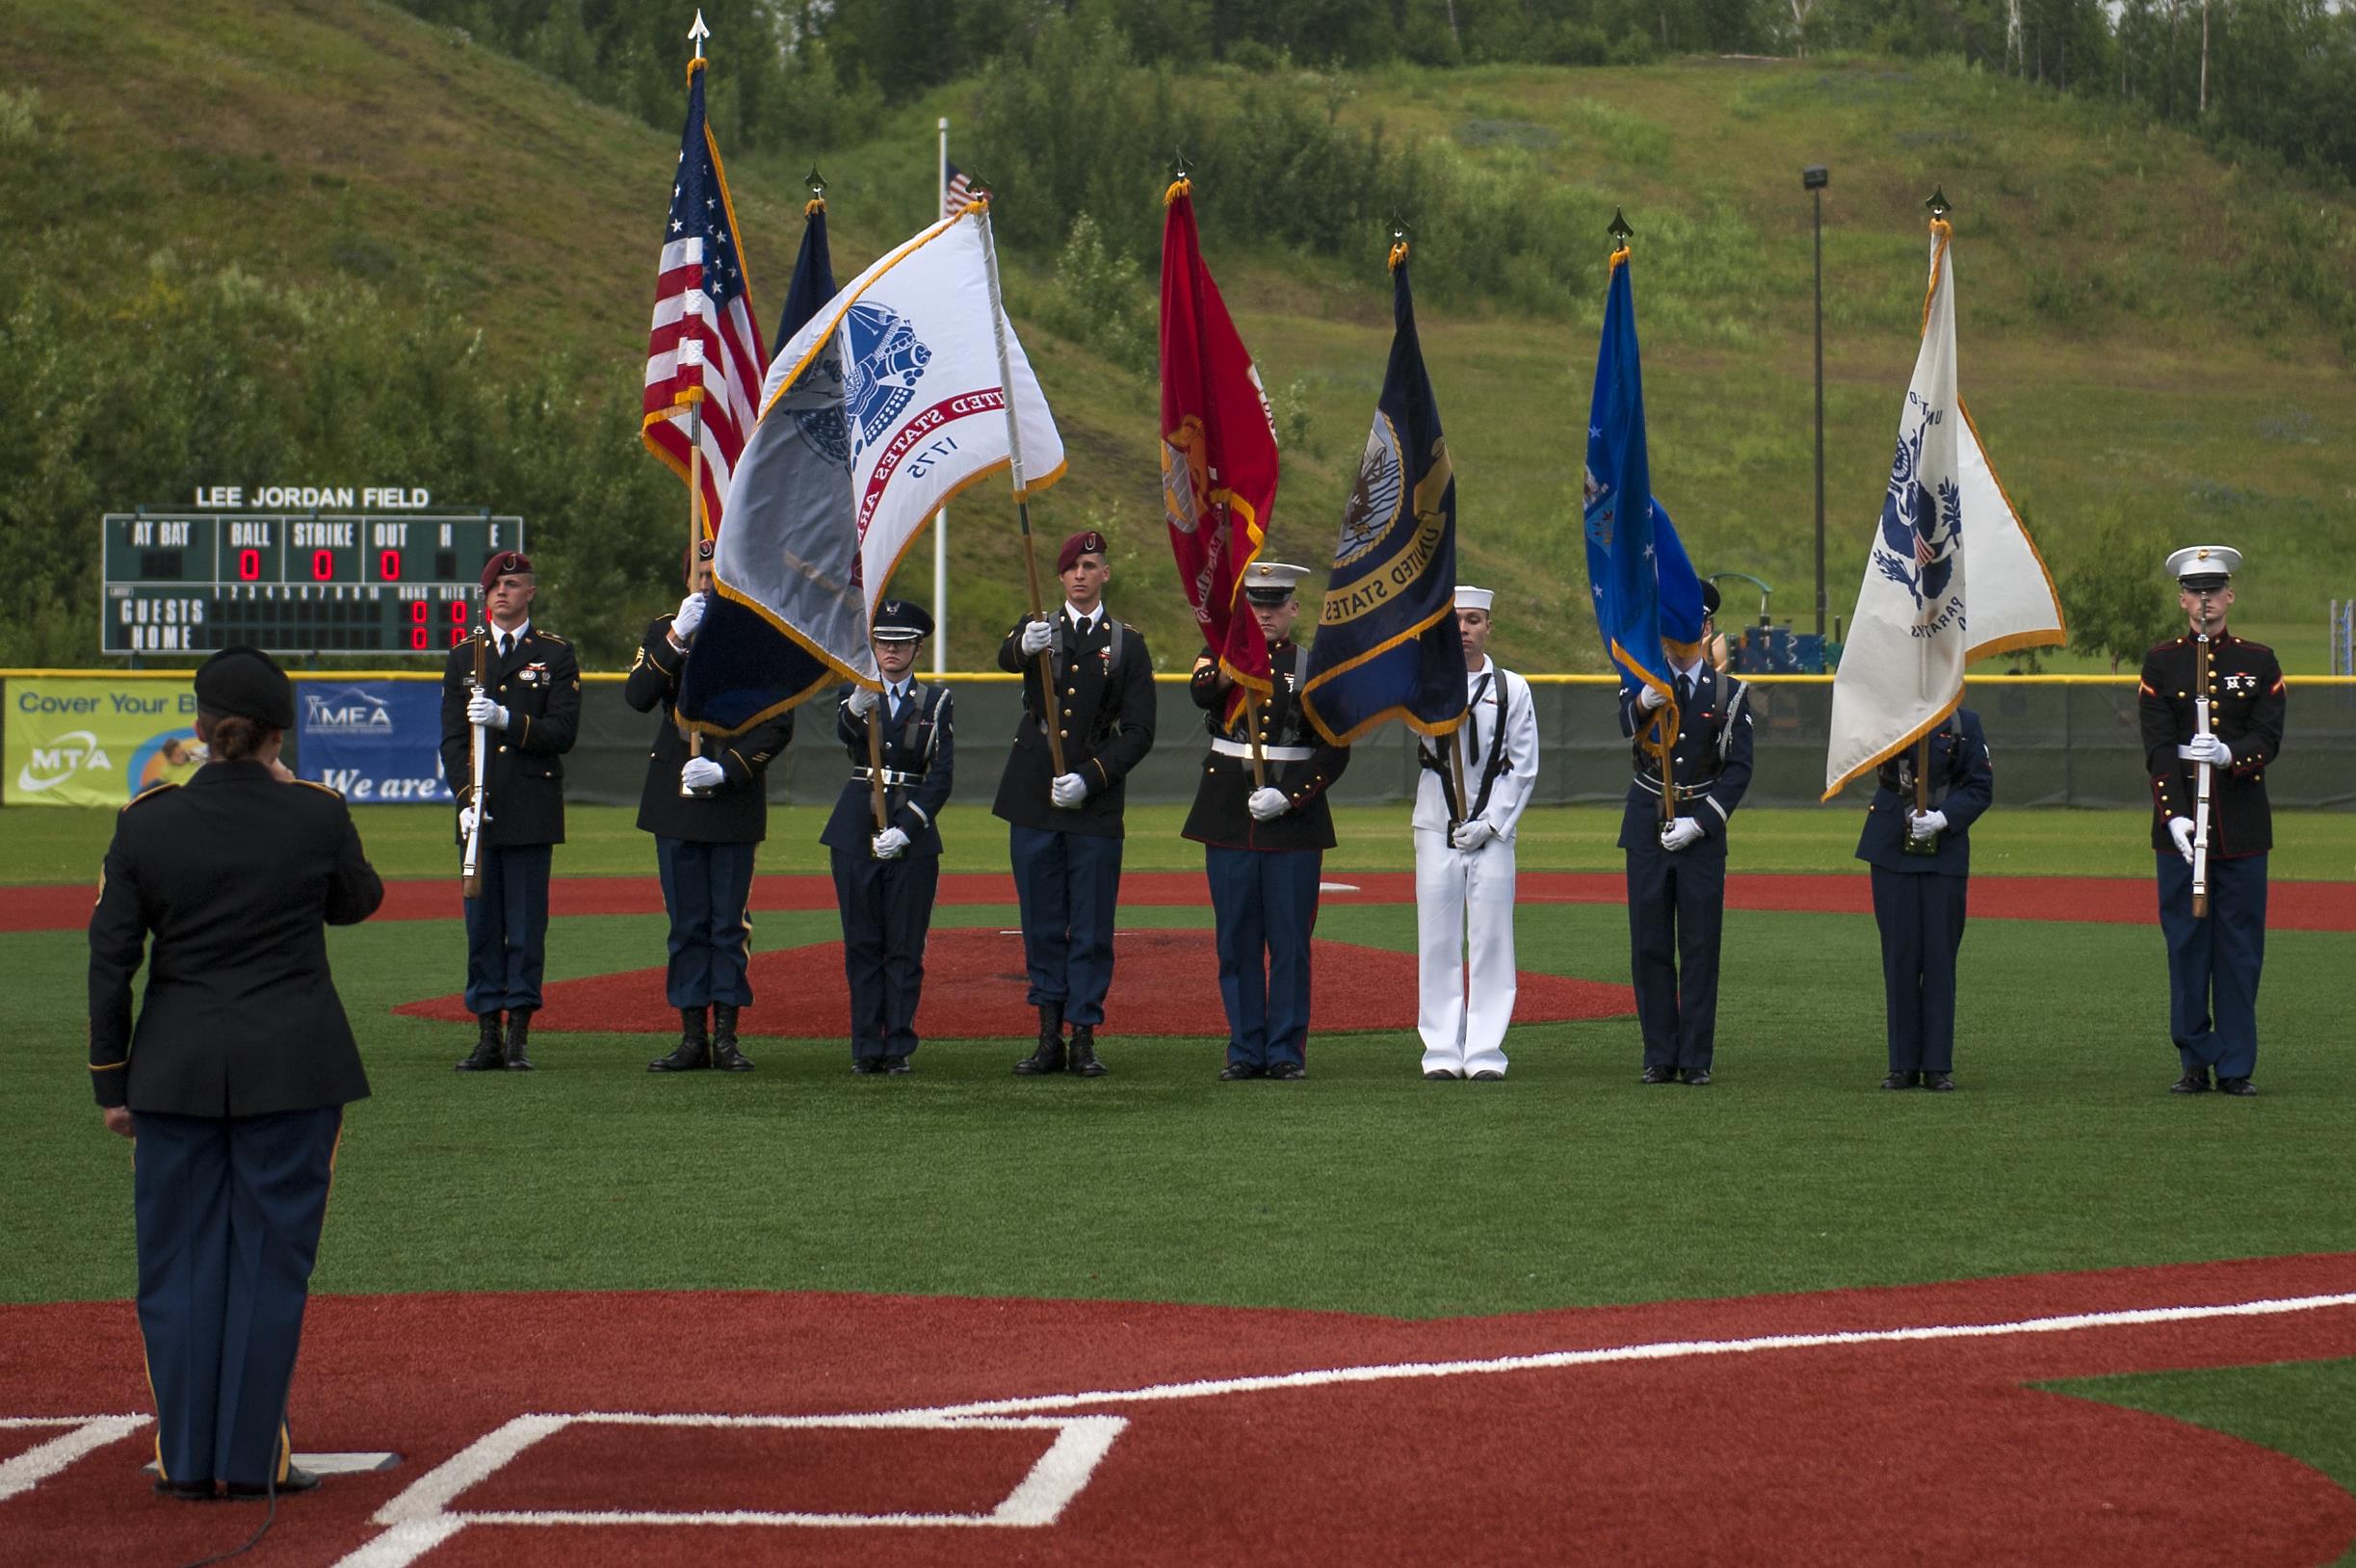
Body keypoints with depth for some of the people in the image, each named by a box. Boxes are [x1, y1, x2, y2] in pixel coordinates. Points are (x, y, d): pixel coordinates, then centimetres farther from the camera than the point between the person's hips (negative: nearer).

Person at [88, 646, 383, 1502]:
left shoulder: (147, 821, -4)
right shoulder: (317, 815, -6)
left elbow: (111, 961, -2)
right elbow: (357, 901, 14)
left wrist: (112, 1082, 6)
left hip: (177, 1068, 1)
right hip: (293, 1070, -1)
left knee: (180, 1260, 8)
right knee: (271, 1255, 5)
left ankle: (185, 1459, 10)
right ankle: (254, 1457, 6)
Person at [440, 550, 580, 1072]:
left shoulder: (556, 656, 5)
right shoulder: (463, 658, 13)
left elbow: (562, 733, -4)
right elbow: (452, 739, 6)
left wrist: (506, 720, -18)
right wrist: (467, 799, -7)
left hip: (532, 811, -2)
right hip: (478, 811, 3)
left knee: (526, 927, -2)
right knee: (482, 926, 3)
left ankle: (520, 1037, 1)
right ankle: (487, 1036, 7)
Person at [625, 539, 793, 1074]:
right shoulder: (663, 631, 8)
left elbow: (777, 727, -3)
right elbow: (637, 697, -8)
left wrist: (724, 769, -15)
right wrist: (677, 637, -18)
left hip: (735, 801, -2)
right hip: (675, 800, 2)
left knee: (729, 923, 0)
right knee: (687, 924, 5)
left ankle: (727, 1036, 5)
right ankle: (692, 1037, 10)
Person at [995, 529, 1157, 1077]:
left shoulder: (1127, 645, 7)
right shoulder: (1036, 631, 9)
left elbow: (1139, 733, 2)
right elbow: (1007, 658, -17)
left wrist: (1089, 779, -12)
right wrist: (1025, 647, -41)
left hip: (1096, 806, -1)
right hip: (1033, 803, 1)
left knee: (1091, 928, -1)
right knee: (1042, 924, 4)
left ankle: (1085, 1041, 4)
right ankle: (1049, 1038, 10)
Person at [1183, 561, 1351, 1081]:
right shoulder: (1219, 655, 7)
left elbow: (1336, 751, 1)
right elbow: (1201, 692, -17)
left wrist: (1289, 796, -11)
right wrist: (1229, 668, -36)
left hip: (1294, 820, -1)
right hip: (1229, 819, 1)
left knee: (1290, 940, 0)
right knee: (1237, 941, 3)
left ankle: (1287, 1050, 6)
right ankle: (1246, 1049, 10)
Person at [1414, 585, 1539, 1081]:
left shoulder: (1512, 688, 5)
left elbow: (1524, 767, 4)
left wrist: (1489, 823, -5)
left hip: (1493, 832, 0)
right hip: (1436, 826, 0)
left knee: (1490, 941, -2)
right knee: (1438, 941, 0)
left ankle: (1485, 1053, 2)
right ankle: (1441, 1051, 4)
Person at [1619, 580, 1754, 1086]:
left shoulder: (1730, 693, 4)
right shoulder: (1642, 682, 3)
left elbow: (1739, 768, 0)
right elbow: (1627, 725, -20)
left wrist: (1699, 823, -11)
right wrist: (1643, 704, -44)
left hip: (1702, 832, 0)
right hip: (1647, 830, 1)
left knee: (1700, 947, -1)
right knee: (1650, 946, 1)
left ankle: (1696, 1058, 3)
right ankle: (1659, 1057, 7)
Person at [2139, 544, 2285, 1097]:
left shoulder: (2260, 662, 8)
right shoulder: (2161, 663, 5)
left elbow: (2268, 741, -1)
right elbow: (2158, 749, -4)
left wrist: (2228, 754, -22)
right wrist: (2174, 817, -16)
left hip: (2242, 822, 1)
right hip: (2180, 824, 0)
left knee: (2240, 946, 1)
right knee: (2186, 943, 1)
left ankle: (2237, 1066, 6)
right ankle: (2196, 1062, 8)